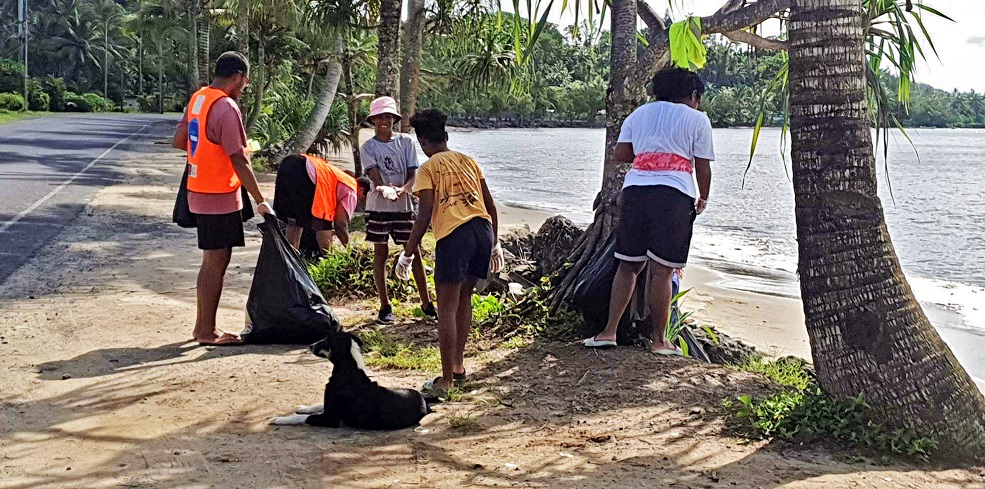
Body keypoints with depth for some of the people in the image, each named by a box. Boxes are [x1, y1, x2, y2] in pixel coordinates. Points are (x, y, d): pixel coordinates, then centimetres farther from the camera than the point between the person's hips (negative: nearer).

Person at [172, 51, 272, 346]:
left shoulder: (197, 98, 8)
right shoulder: (226, 108, -19)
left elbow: (179, 141, 15)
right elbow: (239, 160, -21)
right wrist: (260, 201, -18)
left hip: (200, 192, 9)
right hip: (220, 196, -9)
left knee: (211, 260, 16)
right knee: (216, 261, -2)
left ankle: (202, 326, 24)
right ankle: (207, 332, 5)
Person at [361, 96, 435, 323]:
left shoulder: (406, 142, 2)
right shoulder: (368, 148, -1)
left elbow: (413, 175, -3)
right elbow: (375, 177, -14)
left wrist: (402, 190, -25)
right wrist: (385, 189, -37)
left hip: (404, 205, 1)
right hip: (378, 206, -1)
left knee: (414, 252, 3)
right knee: (380, 254, 4)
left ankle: (426, 303, 12)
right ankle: (385, 307, 13)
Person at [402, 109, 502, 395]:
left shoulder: (429, 168, 3)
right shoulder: (468, 161, 18)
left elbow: (425, 215, -6)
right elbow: (490, 205, 18)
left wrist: (407, 252, 1)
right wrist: (495, 243, 26)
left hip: (454, 235, -6)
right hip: (483, 230, 6)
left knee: (447, 310, 1)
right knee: (464, 298, 22)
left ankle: (447, 380, 3)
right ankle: (458, 365, 28)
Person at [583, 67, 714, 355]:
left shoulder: (639, 114, 19)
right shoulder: (697, 119, 8)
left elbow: (620, 154, 11)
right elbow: (703, 168, 5)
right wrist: (703, 199, 20)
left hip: (634, 191, 4)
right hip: (674, 195, -4)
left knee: (628, 266, 12)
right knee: (661, 272, -1)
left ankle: (609, 331, 7)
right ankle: (659, 341, 6)